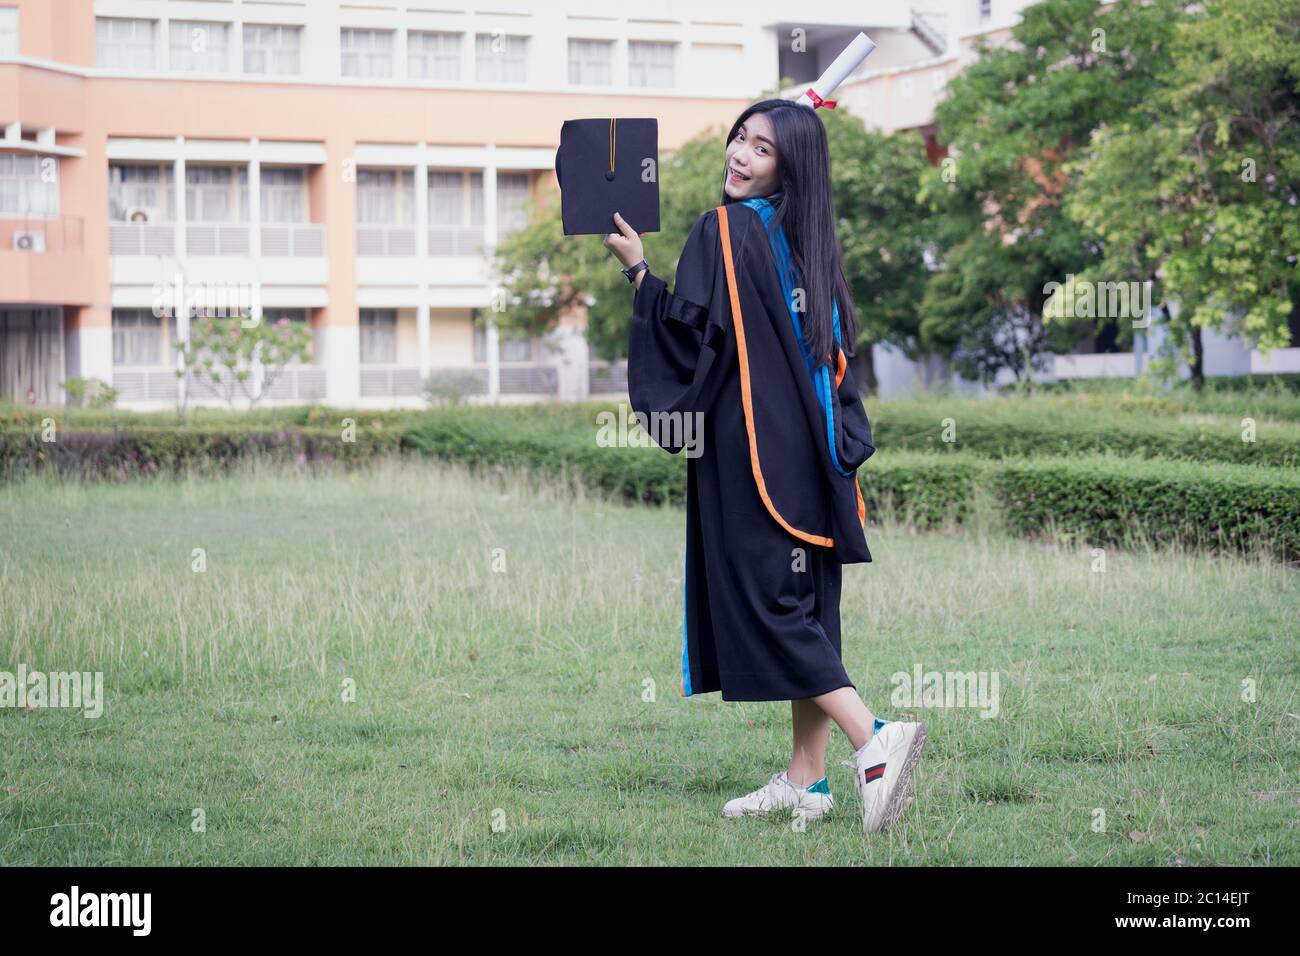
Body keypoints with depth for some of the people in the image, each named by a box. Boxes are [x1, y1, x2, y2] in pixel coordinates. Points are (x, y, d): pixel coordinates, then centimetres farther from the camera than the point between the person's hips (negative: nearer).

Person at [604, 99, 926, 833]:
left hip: (749, 444, -8)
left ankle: (872, 738, -20)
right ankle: (808, 777, 11)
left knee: (765, 604, -6)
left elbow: (692, 329, -17)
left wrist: (638, 269, -6)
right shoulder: (809, 241, 12)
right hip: (809, 444, 8)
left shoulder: (725, 230, -11)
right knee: (805, 603, 9)